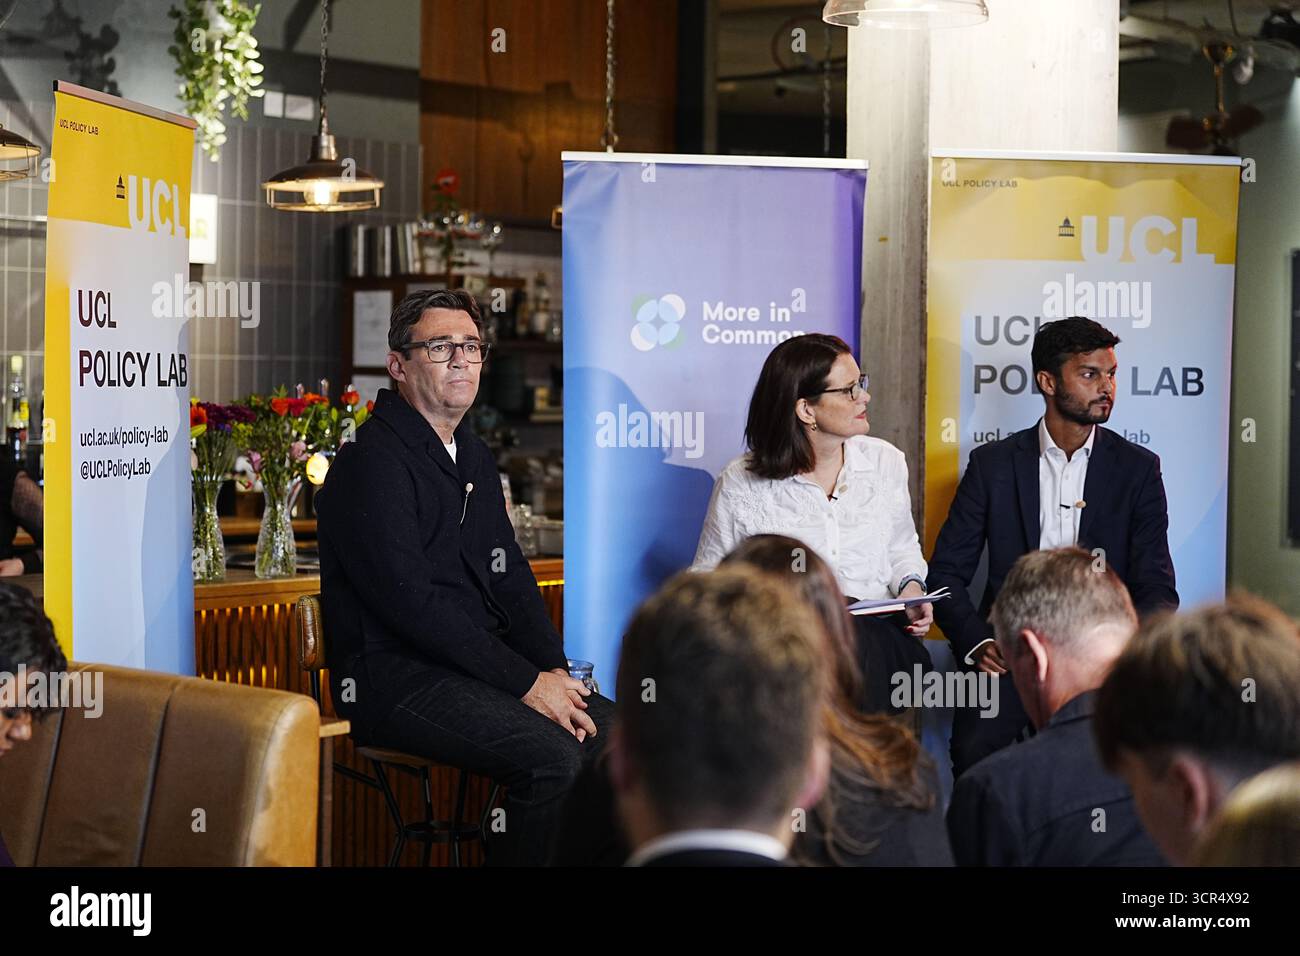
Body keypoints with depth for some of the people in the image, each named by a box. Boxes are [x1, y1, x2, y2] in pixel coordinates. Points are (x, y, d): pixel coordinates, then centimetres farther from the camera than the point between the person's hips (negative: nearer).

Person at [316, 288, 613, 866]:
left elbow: (510, 580, 18)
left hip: (476, 665, 9)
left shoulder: (476, 458, 19)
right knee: (553, 756, -27)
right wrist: (525, 682, -19)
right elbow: (410, 602, -19)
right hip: (393, 677, -9)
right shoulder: (374, 460, -11)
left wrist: (554, 669, -1)